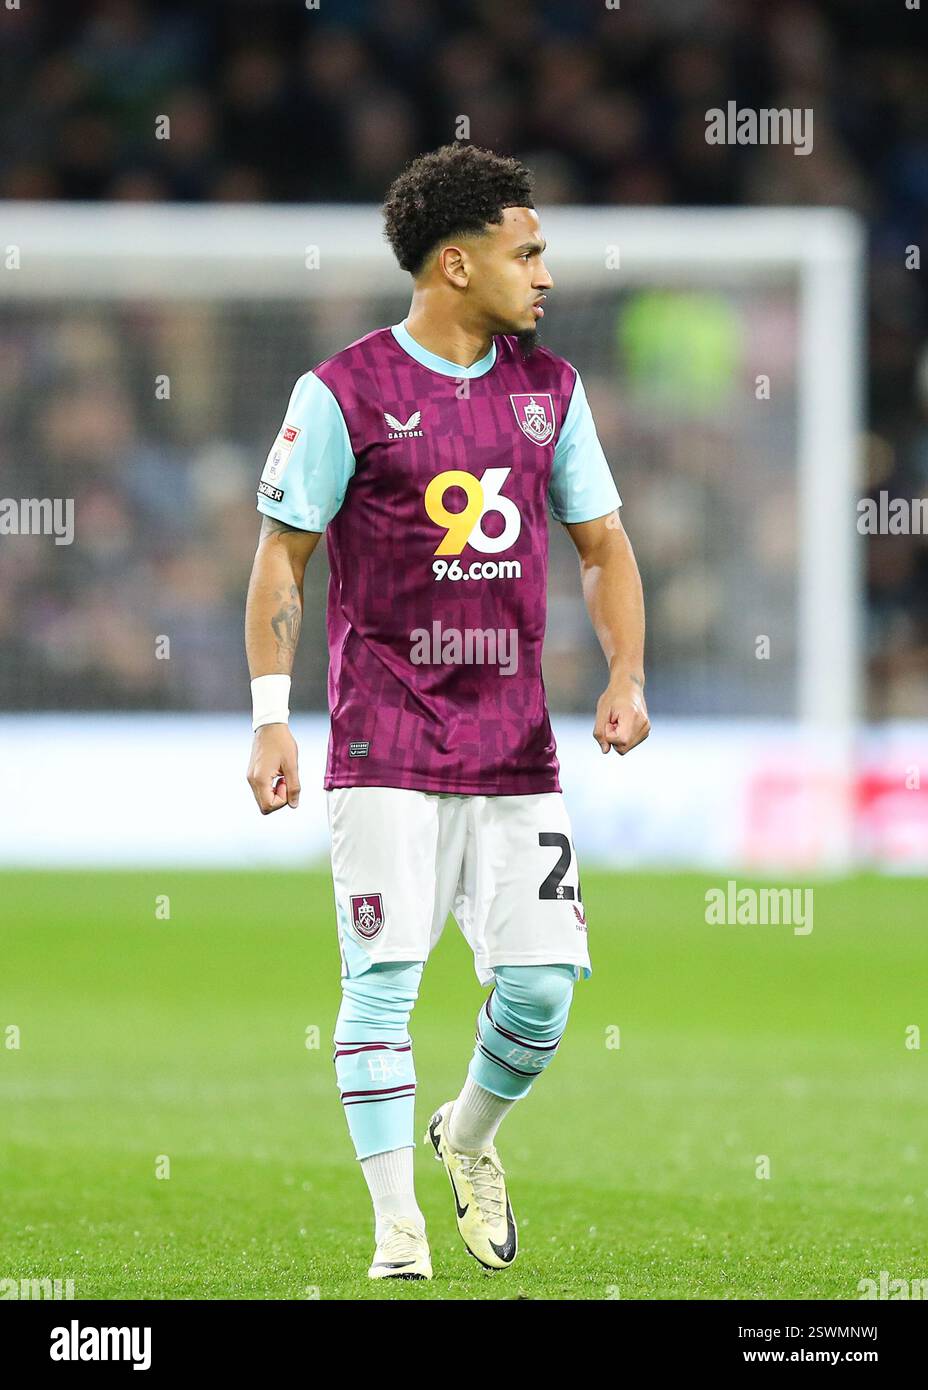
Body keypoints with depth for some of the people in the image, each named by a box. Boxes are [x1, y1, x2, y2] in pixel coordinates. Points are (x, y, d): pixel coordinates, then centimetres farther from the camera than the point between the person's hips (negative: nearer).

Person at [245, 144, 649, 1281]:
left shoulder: (548, 388, 9)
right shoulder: (345, 394, -5)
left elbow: (602, 543, 15)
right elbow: (282, 553, -2)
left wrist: (625, 677, 0)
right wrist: (271, 716, -8)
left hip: (515, 743, 4)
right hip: (386, 745, -4)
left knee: (543, 984, -2)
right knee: (383, 980, -7)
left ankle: (468, 1139, 27)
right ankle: (396, 1222, 2)